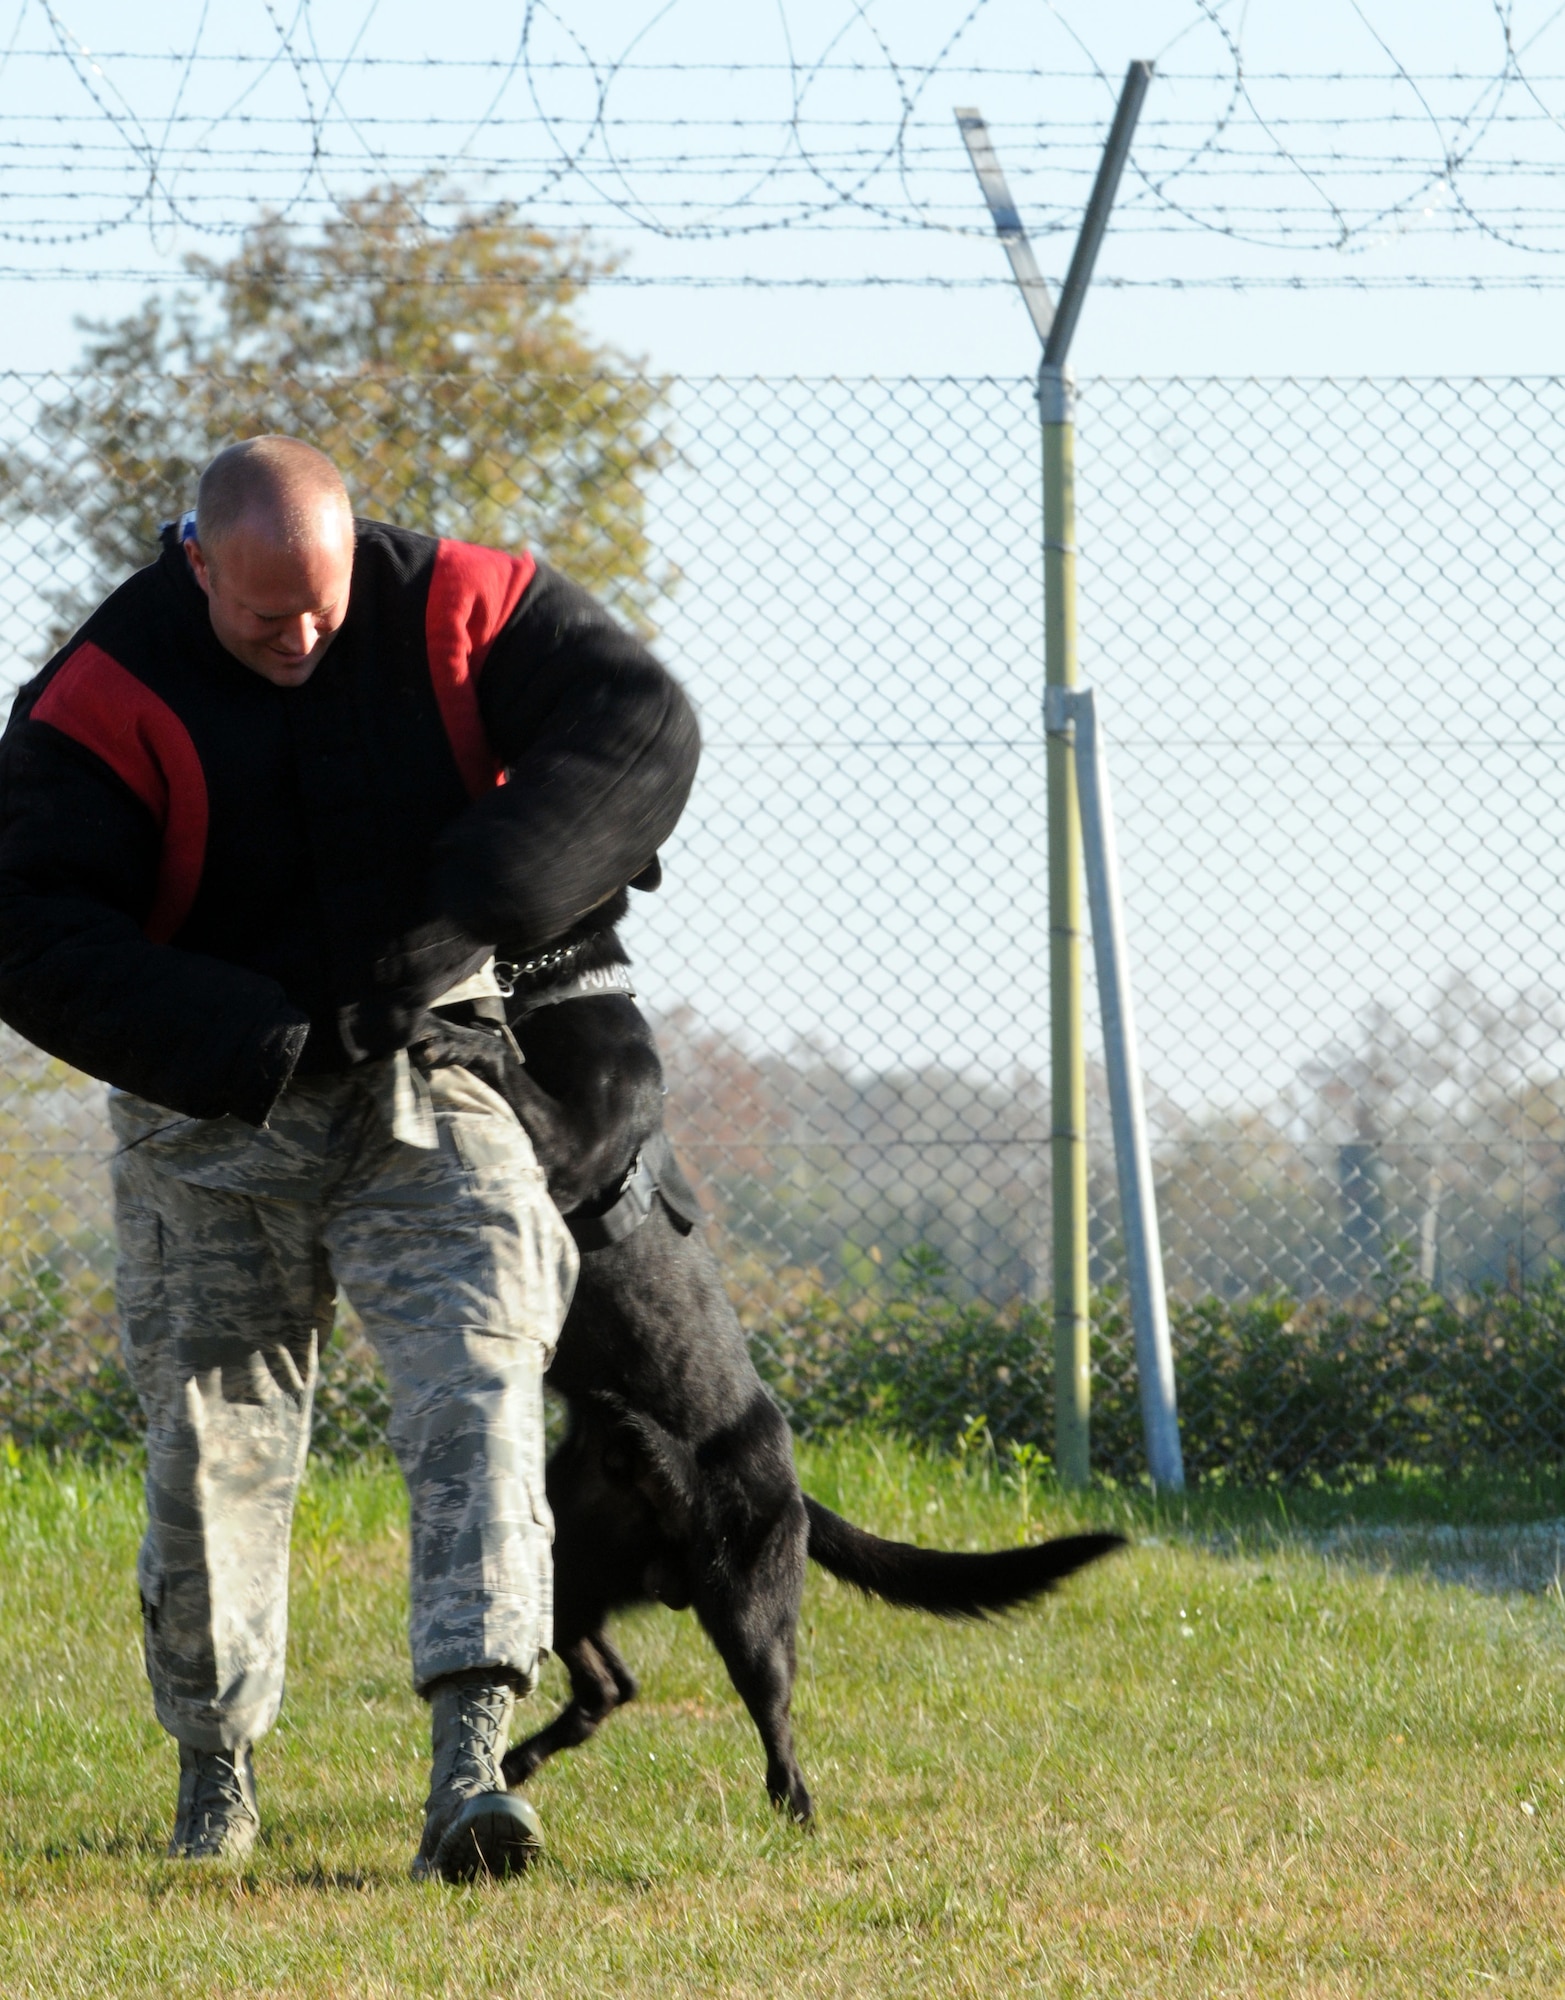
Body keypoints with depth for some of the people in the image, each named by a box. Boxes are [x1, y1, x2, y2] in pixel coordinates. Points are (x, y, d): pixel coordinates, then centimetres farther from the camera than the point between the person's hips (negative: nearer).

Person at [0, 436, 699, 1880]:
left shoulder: (451, 612, -8)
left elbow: (641, 721, -14)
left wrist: (464, 916, -23)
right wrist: (247, 1042, -24)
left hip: (427, 1083, 0)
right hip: (208, 1114, 0)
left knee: (477, 1381, -19)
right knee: (212, 1445, 5)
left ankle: (471, 1760, -29)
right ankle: (217, 1760, 27)